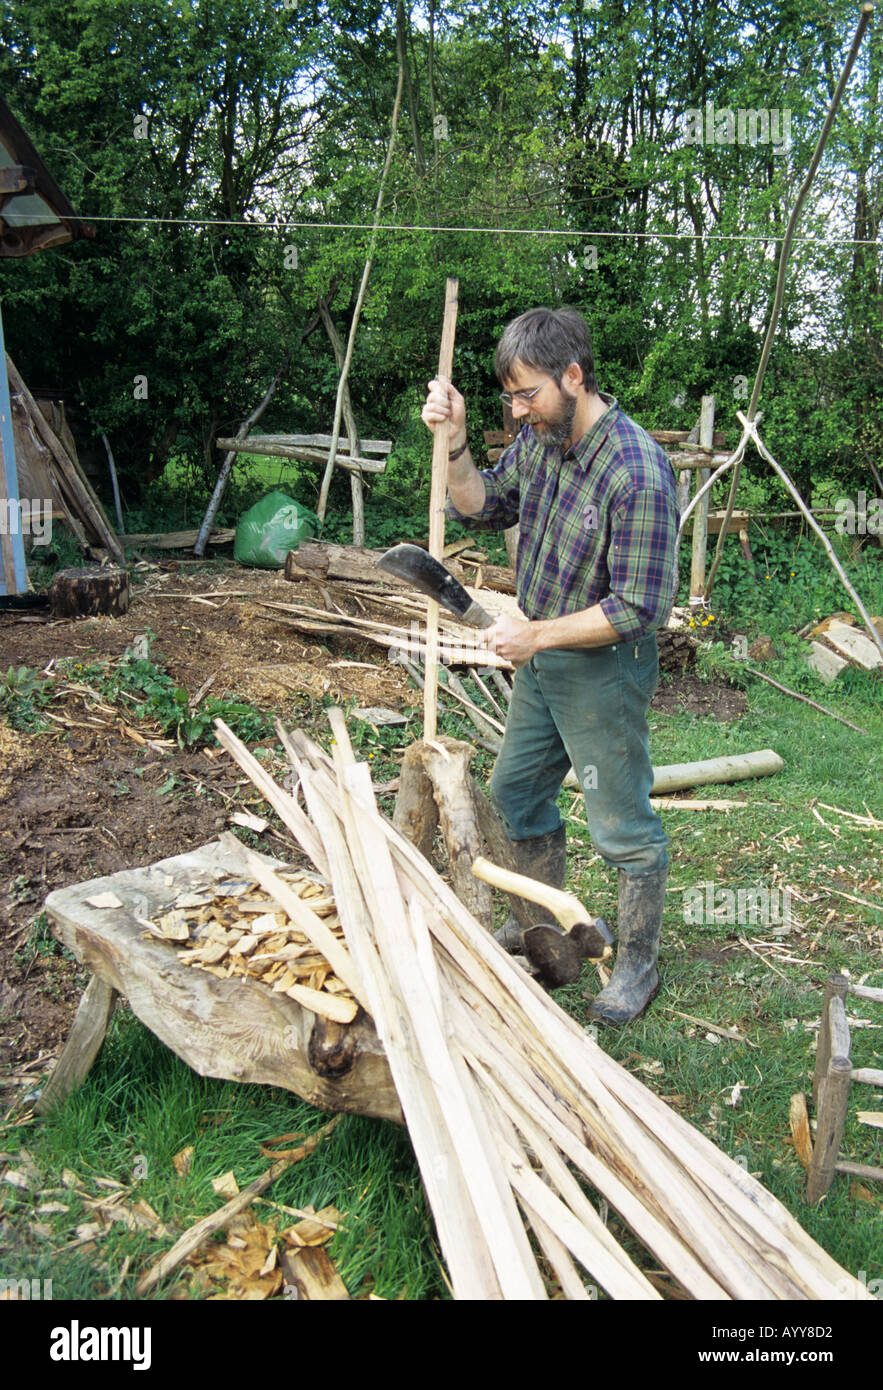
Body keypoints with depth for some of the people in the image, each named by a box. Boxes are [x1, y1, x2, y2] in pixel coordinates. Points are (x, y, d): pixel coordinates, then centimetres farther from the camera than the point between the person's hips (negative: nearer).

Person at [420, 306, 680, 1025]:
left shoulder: (639, 474, -27)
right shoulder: (542, 436, -3)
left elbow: (638, 608, -26)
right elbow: (485, 507, 9)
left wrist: (538, 633, -21)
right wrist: (456, 441, -8)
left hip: (605, 667, -8)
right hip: (541, 656, 9)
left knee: (623, 825, 6)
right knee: (517, 790, 21)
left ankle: (638, 964, 26)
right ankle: (547, 920, 42)